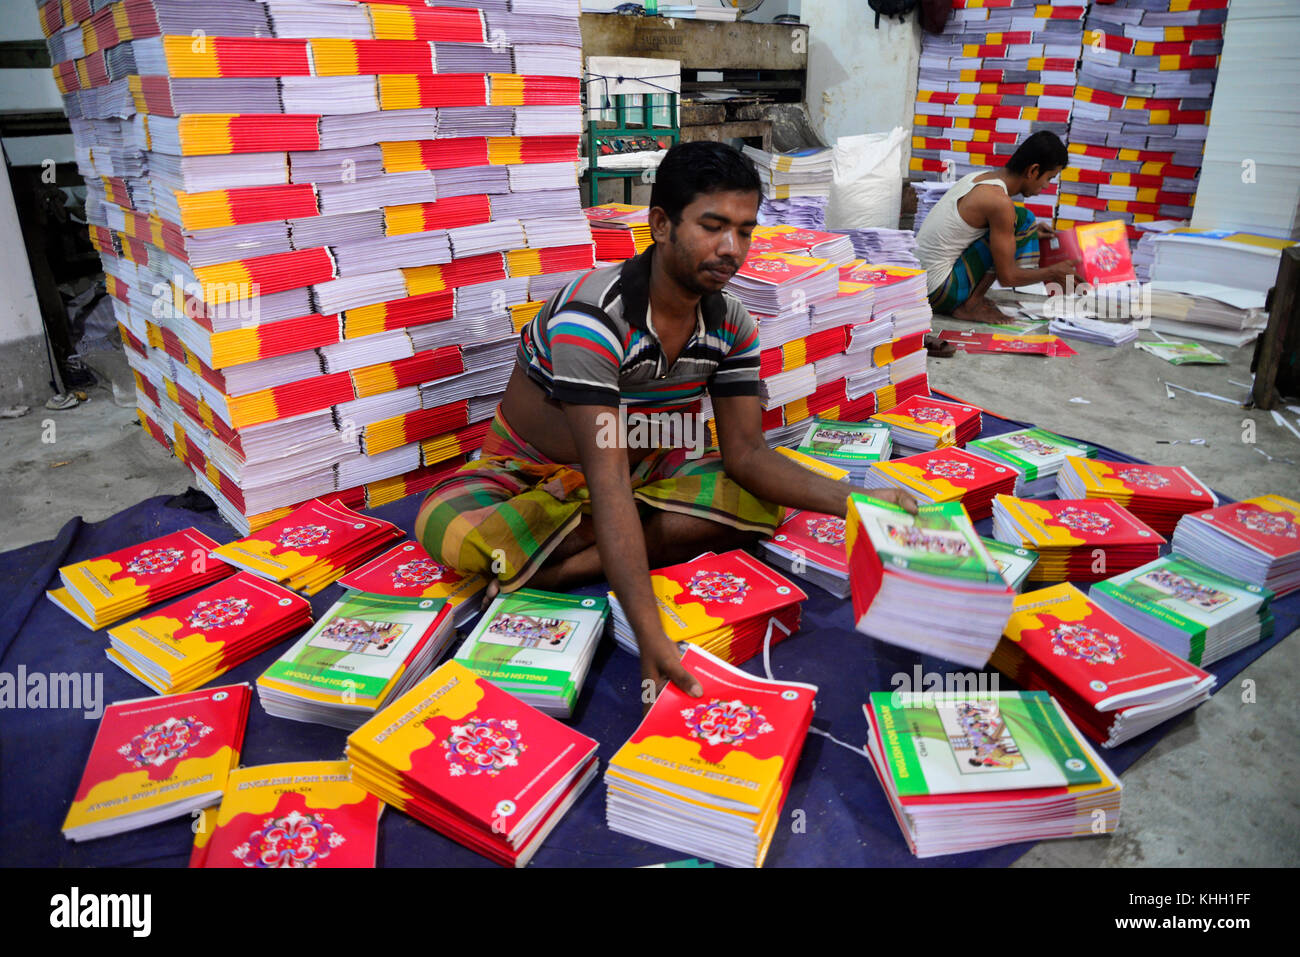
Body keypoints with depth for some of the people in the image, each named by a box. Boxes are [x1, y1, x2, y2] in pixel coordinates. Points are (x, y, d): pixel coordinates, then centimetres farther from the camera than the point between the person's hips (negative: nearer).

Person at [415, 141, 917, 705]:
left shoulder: (731, 324, -9)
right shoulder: (591, 316, -32)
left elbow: (744, 453, -9)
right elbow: (608, 482, -37)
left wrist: (852, 500, -25)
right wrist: (650, 637, -43)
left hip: (644, 469, 6)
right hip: (533, 473, -5)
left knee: (763, 504, -21)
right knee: (449, 528, -36)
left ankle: (561, 569, -20)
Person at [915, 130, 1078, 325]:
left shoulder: (979, 176, 10)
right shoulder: (1000, 202, -17)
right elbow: (1007, 277, -13)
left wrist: (1029, 231, 25)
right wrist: (1053, 272, 4)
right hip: (938, 293, -10)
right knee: (1022, 219, -7)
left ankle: (970, 300, 7)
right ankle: (971, 305, -7)